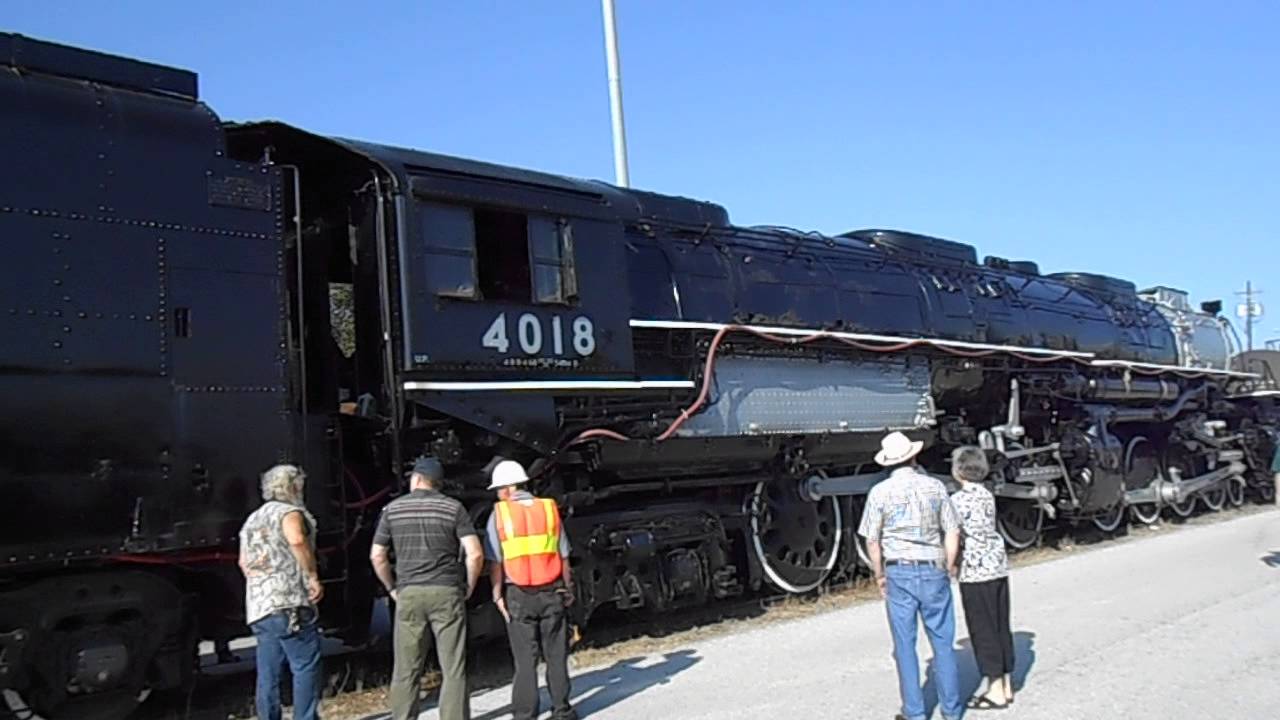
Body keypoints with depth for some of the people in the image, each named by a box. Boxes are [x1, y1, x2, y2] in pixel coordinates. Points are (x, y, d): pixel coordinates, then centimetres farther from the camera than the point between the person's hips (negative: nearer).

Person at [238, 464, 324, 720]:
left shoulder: (251, 520, 24)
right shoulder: (288, 512, -3)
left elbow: (244, 562, 28)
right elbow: (296, 540, -23)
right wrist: (313, 578, -18)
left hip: (258, 607, 8)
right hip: (290, 603, -8)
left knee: (268, 675, 9)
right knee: (306, 667, -3)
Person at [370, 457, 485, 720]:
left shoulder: (393, 509, 5)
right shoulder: (453, 507, -1)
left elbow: (377, 556, 5)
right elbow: (475, 554, -8)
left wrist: (392, 588, 15)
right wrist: (468, 586, 5)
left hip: (408, 594, 2)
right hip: (447, 593, -1)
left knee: (406, 671, 9)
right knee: (453, 670, 3)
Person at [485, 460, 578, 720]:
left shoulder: (499, 514, -4)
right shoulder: (550, 508, 3)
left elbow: (495, 561, -8)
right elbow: (564, 557, 3)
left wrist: (497, 594, -2)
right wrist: (568, 589, 11)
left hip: (518, 595, -2)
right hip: (552, 592, 2)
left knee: (525, 657, 5)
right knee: (556, 654, 11)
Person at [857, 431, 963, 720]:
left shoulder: (880, 492, -5)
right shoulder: (934, 486, -1)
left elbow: (872, 540, -4)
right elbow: (952, 533, 1)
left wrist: (880, 575, 8)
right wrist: (947, 569, 11)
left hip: (899, 572, -1)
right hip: (933, 571, 1)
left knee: (905, 645, 7)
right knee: (943, 642, 12)